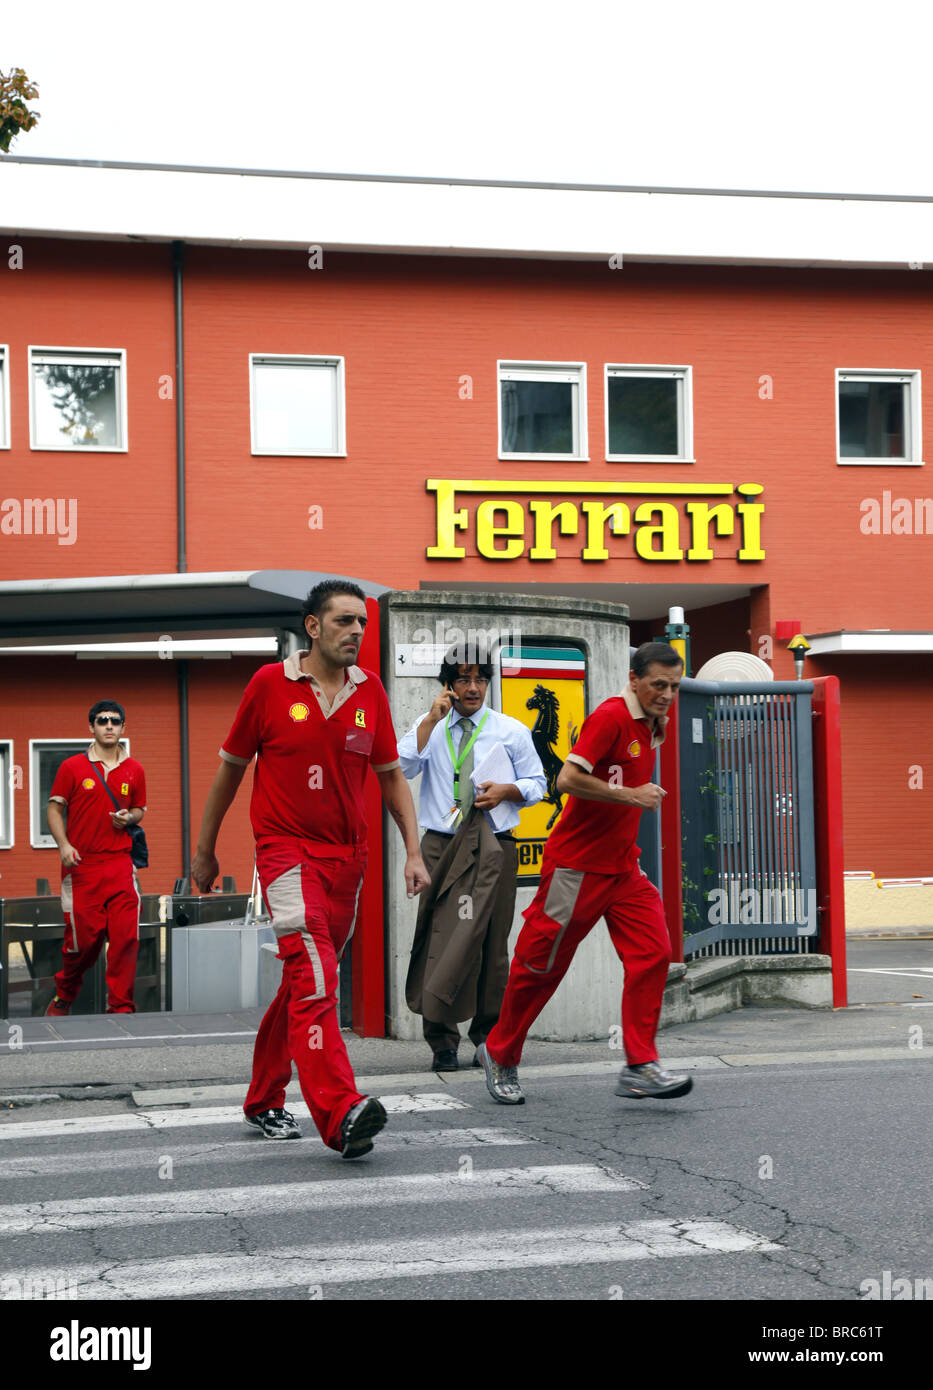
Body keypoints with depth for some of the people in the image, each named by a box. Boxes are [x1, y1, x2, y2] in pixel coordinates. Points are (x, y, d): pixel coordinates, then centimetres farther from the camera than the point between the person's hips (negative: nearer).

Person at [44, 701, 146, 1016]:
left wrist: (129, 818, -3)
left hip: (120, 864, 2)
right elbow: (54, 808, 5)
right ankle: (64, 995, 27)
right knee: (84, 938, 0)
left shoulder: (133, 770, 9)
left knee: (126, 936, -8)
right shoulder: (72, 767, 2)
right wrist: (64, 845, -9)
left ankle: (120, 1006, 2)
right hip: (81, 864, -2)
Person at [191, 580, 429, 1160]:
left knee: (307, 980, 13)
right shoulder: (270, 684, -4)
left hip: (347, 856, 5)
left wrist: (414, 852, 6)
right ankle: (341, 1114, -33)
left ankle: (264, 1100, 29)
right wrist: (205, 851, 11)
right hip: (286, 848, -5)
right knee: (313, 975, -22)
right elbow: (231, 767, 6)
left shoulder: (369, 690, 7)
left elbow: (391, 774, 14)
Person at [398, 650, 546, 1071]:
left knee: (492, 946, 3)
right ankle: (442, 1042, 2)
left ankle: (489, 1039, 16)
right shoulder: (429, 727, 10)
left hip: (493, 849, 0)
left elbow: (537, 783, 13)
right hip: (441, 847, 0)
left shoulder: (512, 731, 9)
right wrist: (433, 718, -11)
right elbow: (402, 767, -7)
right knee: (440, 940, -6)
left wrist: (507, 791, -8)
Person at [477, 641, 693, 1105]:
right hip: (577, 864, -8)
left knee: (652, 952, -8)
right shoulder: (611, 716, -16)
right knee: (543, 964, 2)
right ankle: (500, 1056, 20)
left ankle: (640, 1067, -7)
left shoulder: (652, 725, 12)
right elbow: (569, 779, -24)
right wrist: (630, 796, -22)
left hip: (622, 866, 8)